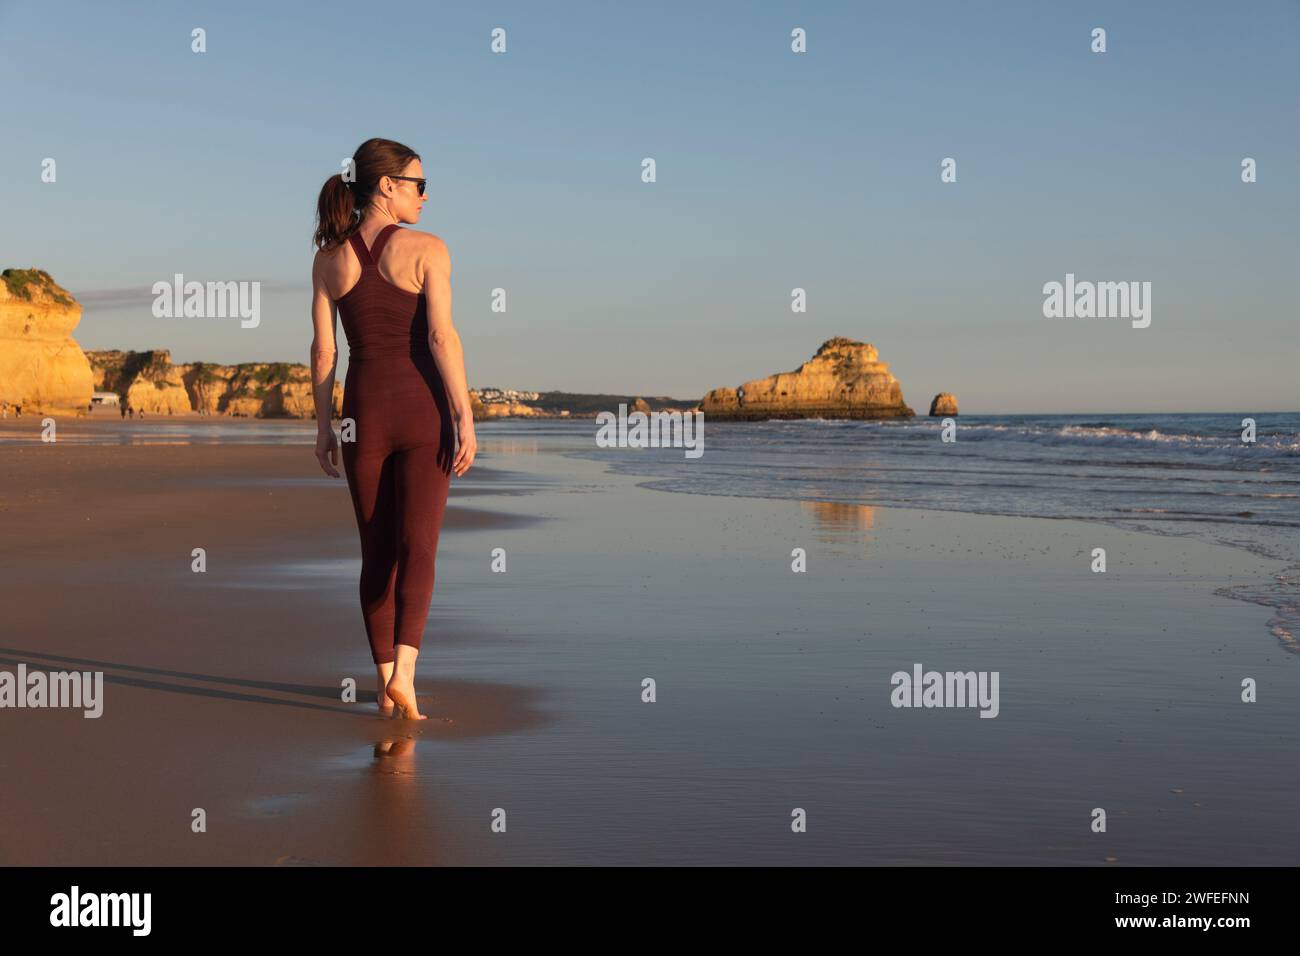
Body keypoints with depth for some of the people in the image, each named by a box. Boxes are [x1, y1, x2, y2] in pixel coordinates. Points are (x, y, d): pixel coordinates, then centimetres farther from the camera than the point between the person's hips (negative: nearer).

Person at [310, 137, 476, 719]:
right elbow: (442, 337, -13)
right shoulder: (426, 248, -6)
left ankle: (386, 683, 15)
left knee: (377, 552, 12)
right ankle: (402, 672, -21)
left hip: (364, 414, 3)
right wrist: (465, 418, -12)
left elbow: (323, 349, 4)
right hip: (422, 410, -3)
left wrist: (323, 426, 10)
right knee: (417, 548, -3)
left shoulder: (329, 259, 5)